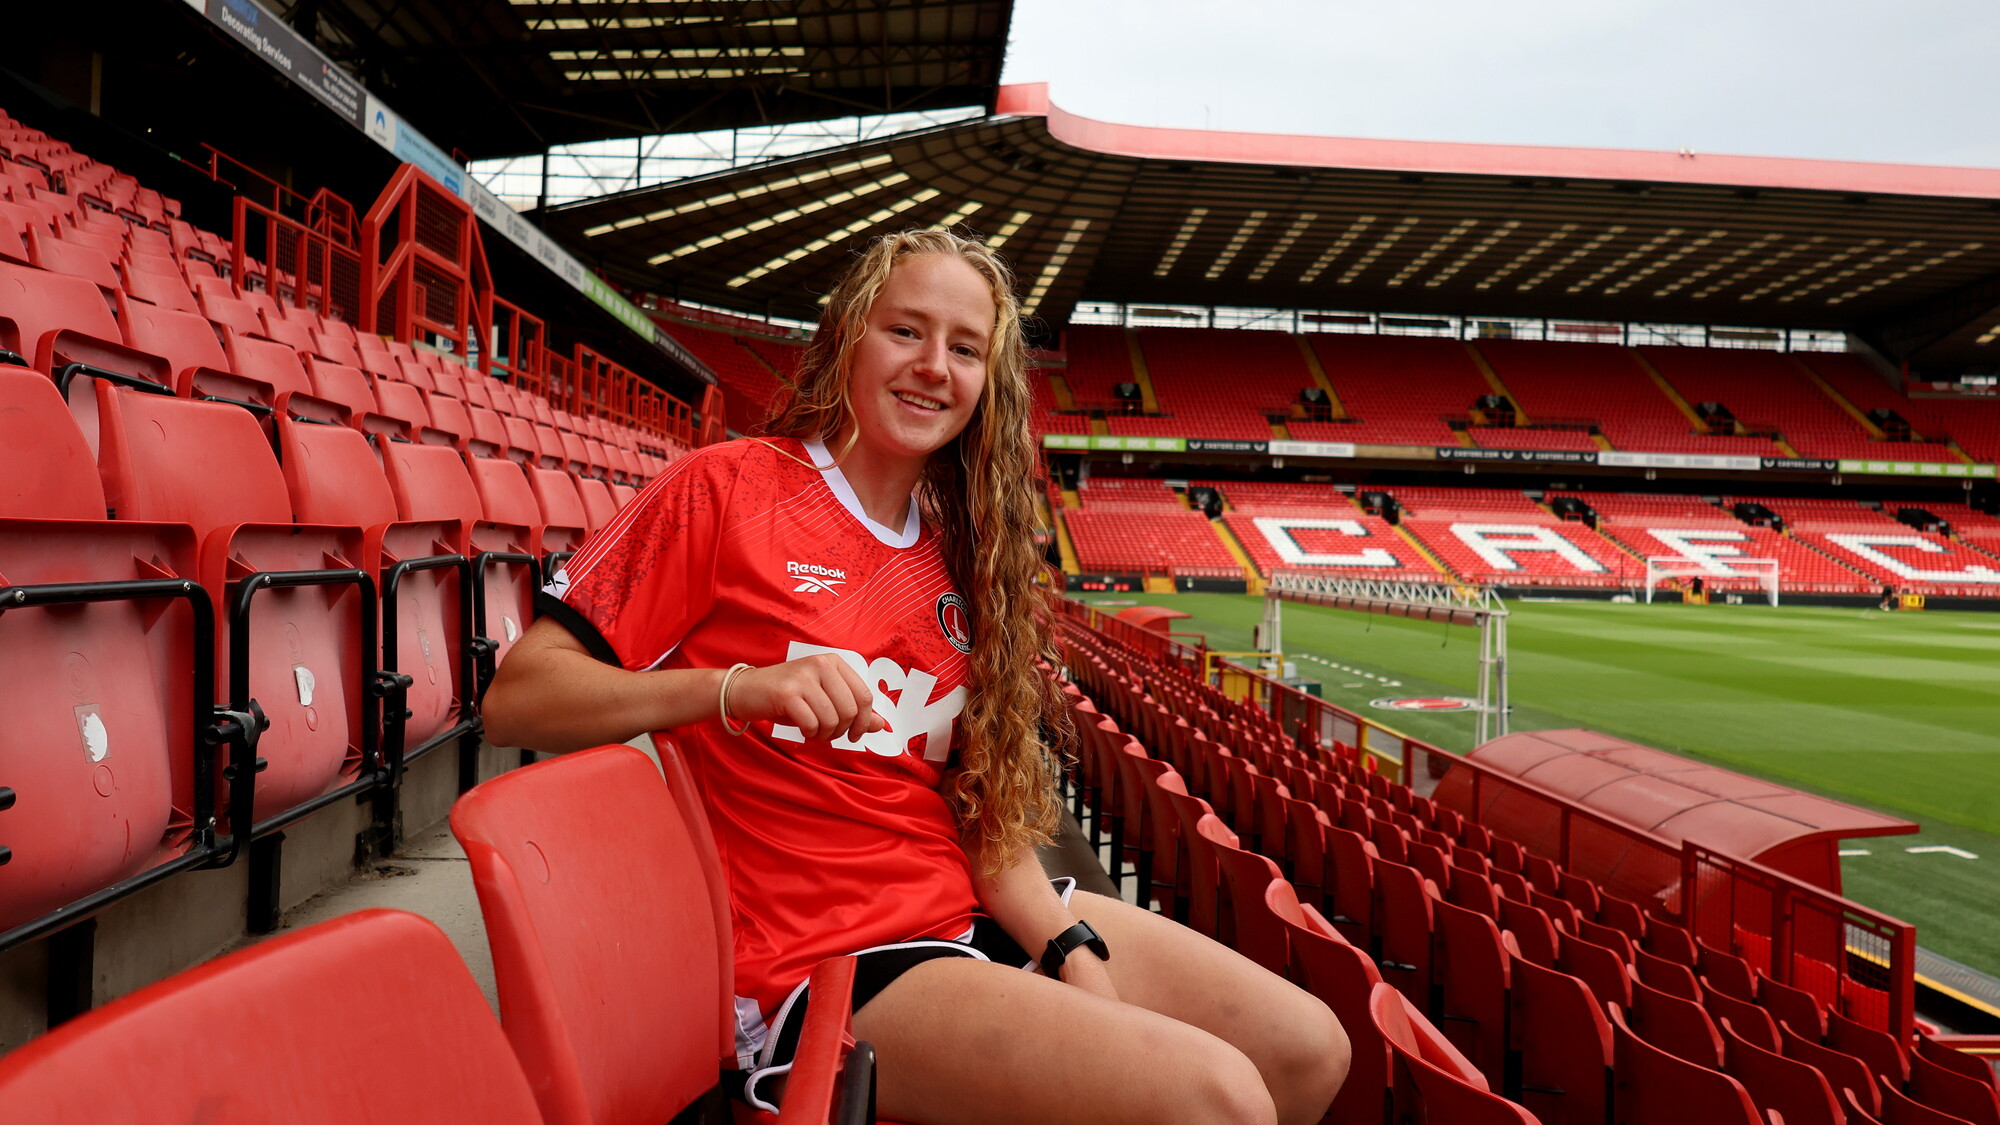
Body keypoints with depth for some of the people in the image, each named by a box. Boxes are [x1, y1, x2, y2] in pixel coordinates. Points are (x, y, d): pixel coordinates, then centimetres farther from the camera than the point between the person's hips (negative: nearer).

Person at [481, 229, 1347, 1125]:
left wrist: (1071, 946, -7)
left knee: (1307, 1051, 0)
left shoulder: (960, 552, 13)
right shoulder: (726, 489, -6)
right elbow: (514, 701, -11)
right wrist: (741, 688, -24)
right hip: (826, 962, -7)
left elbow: (984, 801, 8)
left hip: (981, 915, 7)